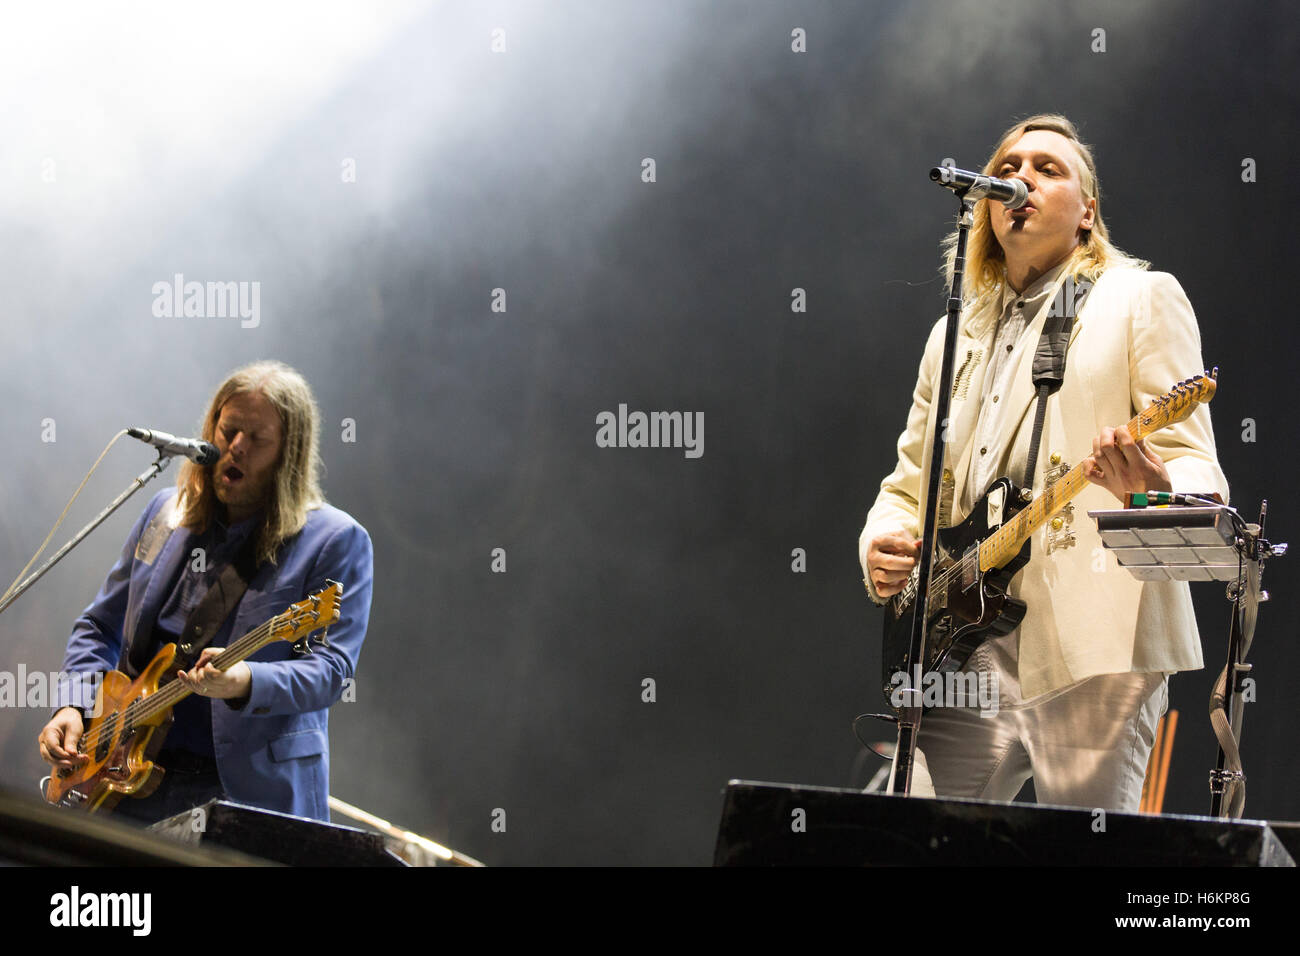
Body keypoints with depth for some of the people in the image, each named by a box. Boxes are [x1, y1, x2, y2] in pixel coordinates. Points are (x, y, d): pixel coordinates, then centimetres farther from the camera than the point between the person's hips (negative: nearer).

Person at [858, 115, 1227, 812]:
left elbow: (1196, 466, -2)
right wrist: (881, 543, 5)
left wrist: (1155, 487, -26)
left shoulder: (1142, 300, 7)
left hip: (1094, 642, -5)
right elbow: (909, 482, 28)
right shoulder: (954, 335, 24)